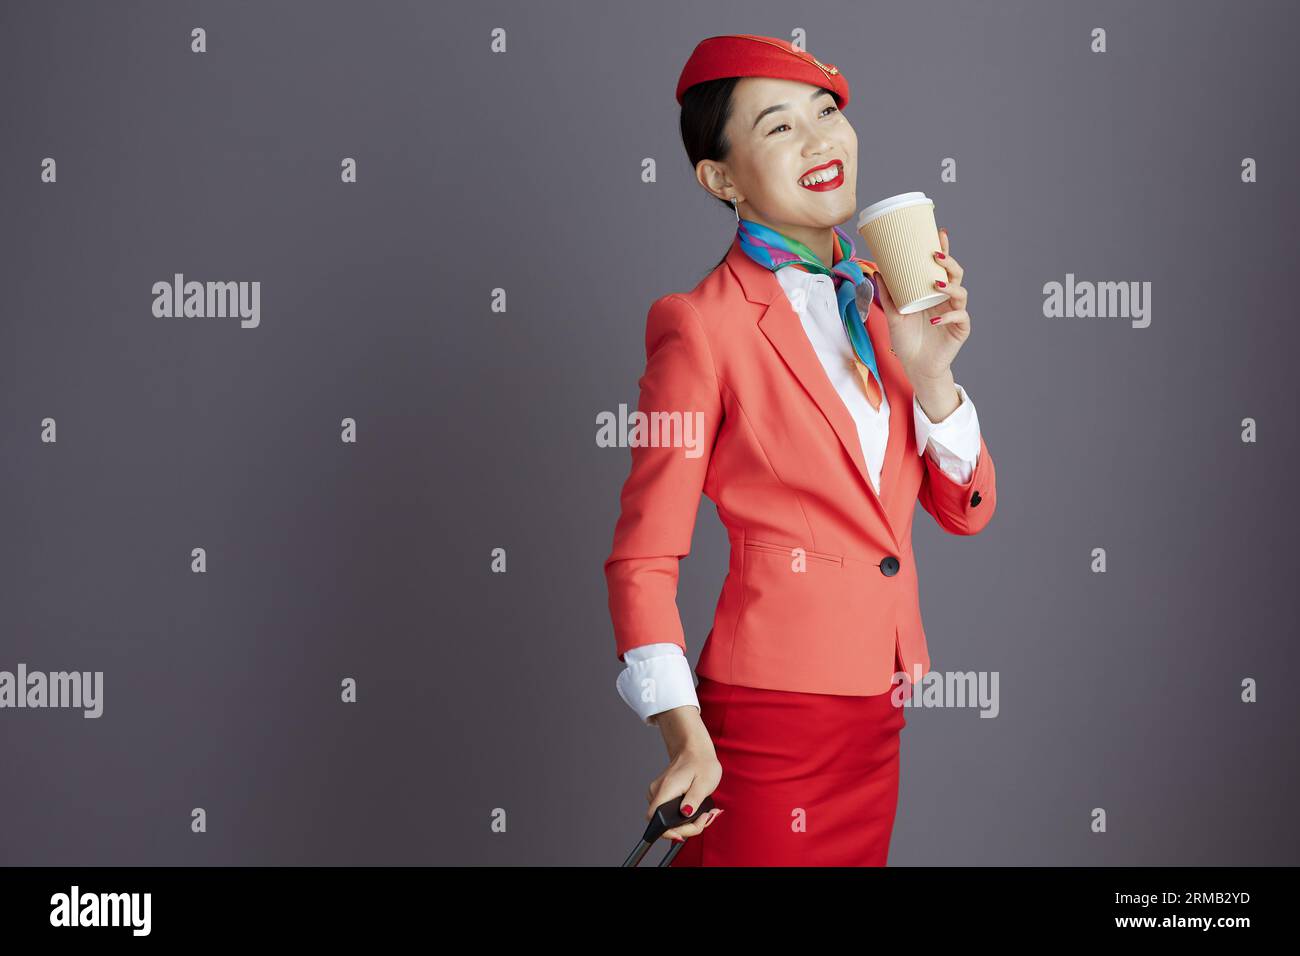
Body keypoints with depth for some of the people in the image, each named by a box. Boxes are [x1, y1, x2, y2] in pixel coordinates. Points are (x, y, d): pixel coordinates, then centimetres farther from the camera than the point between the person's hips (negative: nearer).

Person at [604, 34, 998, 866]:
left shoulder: (878, 297, 8)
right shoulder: (704, 326, -12)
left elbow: (967, 510, 7)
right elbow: (642, 559, -11)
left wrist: (928, 370, -9)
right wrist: (685, 736, -21)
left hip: (878, 705, 7)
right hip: (771, 709, -7)